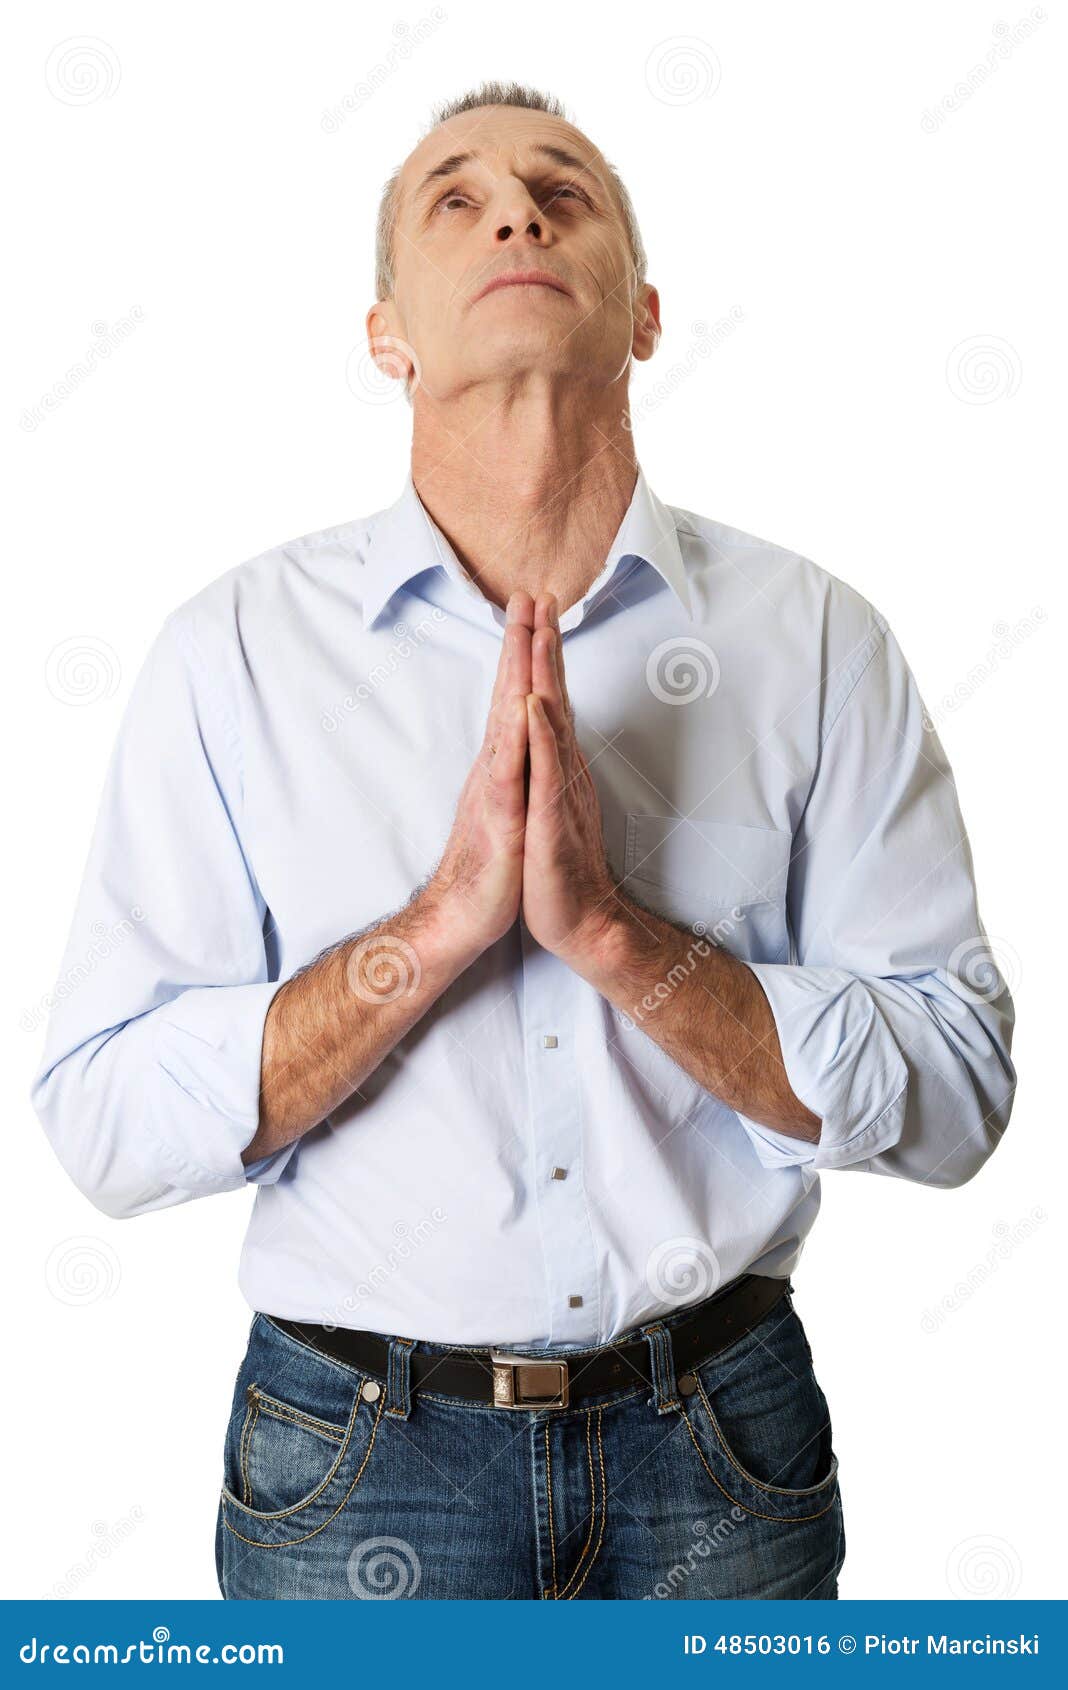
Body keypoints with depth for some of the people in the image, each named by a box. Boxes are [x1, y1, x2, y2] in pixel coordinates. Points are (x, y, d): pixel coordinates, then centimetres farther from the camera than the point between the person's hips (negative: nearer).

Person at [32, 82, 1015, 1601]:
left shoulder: (814, 637, -4)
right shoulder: (238, 647, -5)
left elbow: (954, 1100, -8)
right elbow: (105, 1128, -10)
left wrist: (615, 933, -21)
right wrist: (446, 919, -21)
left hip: (722, 1451, 1)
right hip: (356, 1462, 0)